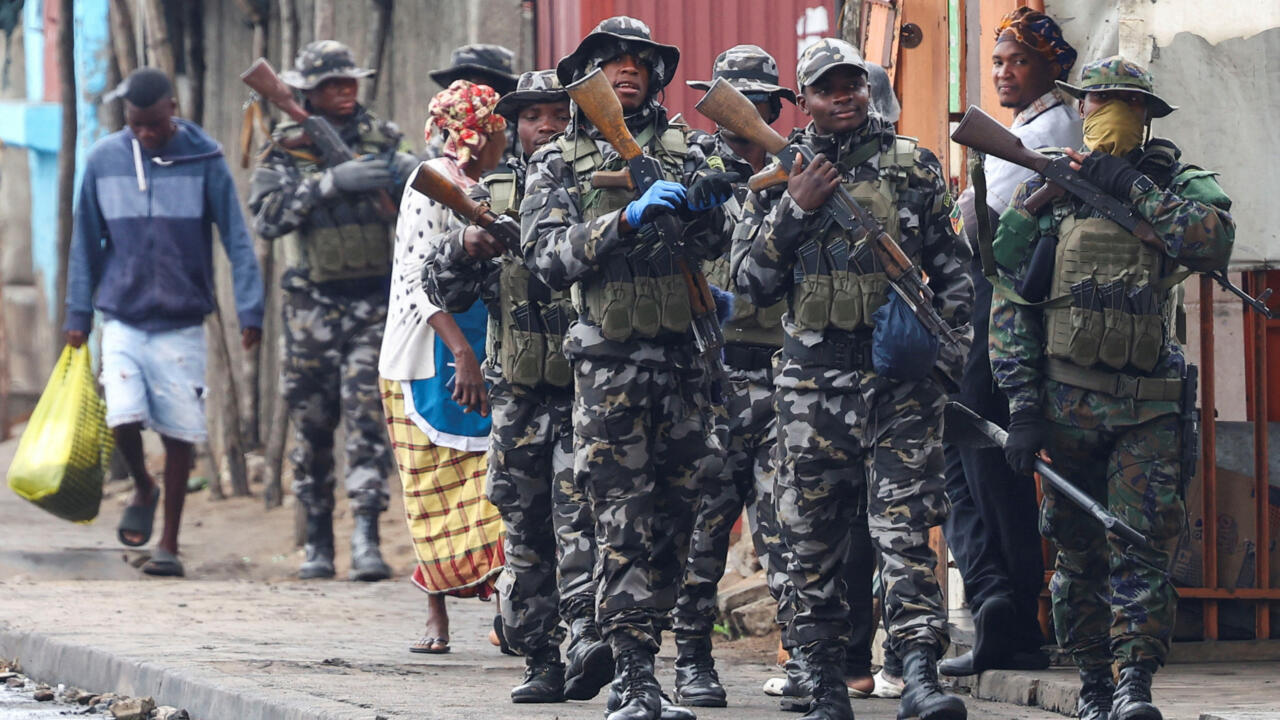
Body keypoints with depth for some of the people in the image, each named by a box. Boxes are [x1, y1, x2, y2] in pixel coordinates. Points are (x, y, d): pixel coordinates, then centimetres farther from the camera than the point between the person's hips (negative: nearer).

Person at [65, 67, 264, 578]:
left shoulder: (203, 161, -5)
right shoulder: (104, 160, 1)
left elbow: (237, 239, -3)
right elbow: (86, 242, 9)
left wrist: (249, 309, -10)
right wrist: (78, 313, 7)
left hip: (182, 324, -1)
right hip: (122, 320, 1)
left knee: (179, 435, 1)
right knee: (123, 417, -14)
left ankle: (169, 546, 13)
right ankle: (142, 491, 19)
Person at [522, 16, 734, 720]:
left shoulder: (683, 152, 13)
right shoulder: (560, 162, 5)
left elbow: (711, 245, 14)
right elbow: (546, 253, -9)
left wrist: (709, 205, -9)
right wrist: (627, 219, -21)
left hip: (684, 362, 4)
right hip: (611, 365, -4)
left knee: (673, 519, 6)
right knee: (626, 525, -8)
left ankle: (639, 661, 16)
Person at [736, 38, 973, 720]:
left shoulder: (914, 166, 9)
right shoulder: (777, 174, 9)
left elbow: (952, 266, 14)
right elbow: (753, 280, 4)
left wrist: (946, 340, 1)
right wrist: (794, 209, -7)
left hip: (901, 377, -1)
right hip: (812, 380, 1)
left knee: (904, 525, -10)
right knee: (812, 537, 3)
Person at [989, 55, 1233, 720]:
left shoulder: (1175, 185, 7)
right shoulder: (1043, 194, 5)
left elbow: (1213, 242, -15)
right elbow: (1010, 308, 1)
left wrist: (1134, 188, -14)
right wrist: (1023, 407, -7)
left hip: (1148, 406, 0)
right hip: (1066, 404, 1)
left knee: (1144, 548, -11)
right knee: (1079, 556, 5)